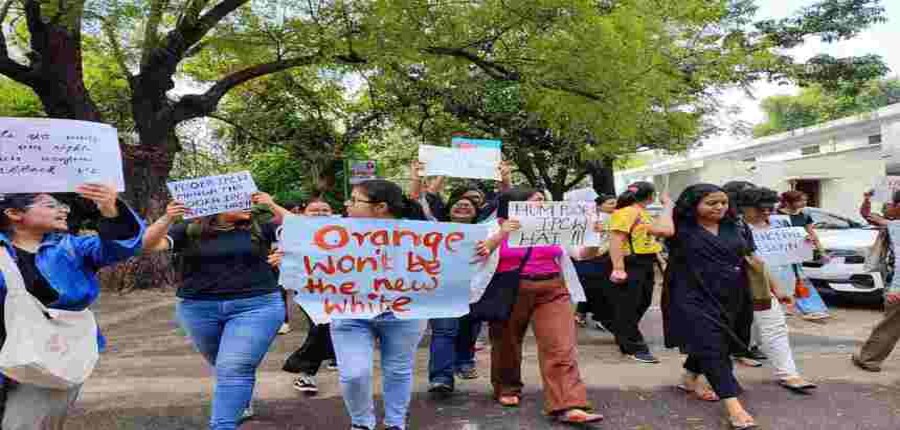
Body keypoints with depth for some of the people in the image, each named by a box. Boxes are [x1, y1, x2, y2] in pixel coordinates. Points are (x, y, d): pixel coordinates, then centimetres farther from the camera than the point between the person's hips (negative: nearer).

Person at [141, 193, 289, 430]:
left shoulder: (259, 226, 1)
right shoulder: (188, 229, 2)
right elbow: (148, 244, -6)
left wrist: (272, 206, -13)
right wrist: (167, 219, -20)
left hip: (256, 306, -2)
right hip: (198, 308, 2)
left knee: (234, 369, -13)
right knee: (224, 367, 19)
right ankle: (240, 404, 45)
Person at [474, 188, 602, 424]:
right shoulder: (497, 228, -1)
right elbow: (480, 253, -13)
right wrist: (501, 235, -27)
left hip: (552, 291, 2)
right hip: (510, 293, -2)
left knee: (561, 347, -10)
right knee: (507, 343, 12)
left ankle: (569, 406, -14)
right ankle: (507, 389, 35)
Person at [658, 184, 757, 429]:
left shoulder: (733, 229, 7)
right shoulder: (683, 229, -9)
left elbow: (750, 258, 15)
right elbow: (661, 229, -30)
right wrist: (668, 206, -12)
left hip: (728, 298, 6)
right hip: (694, 298, -6)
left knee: (710, 344, 20)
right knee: (712, 348, -11)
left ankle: (689, 379, 44)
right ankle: (734, 407, -11)